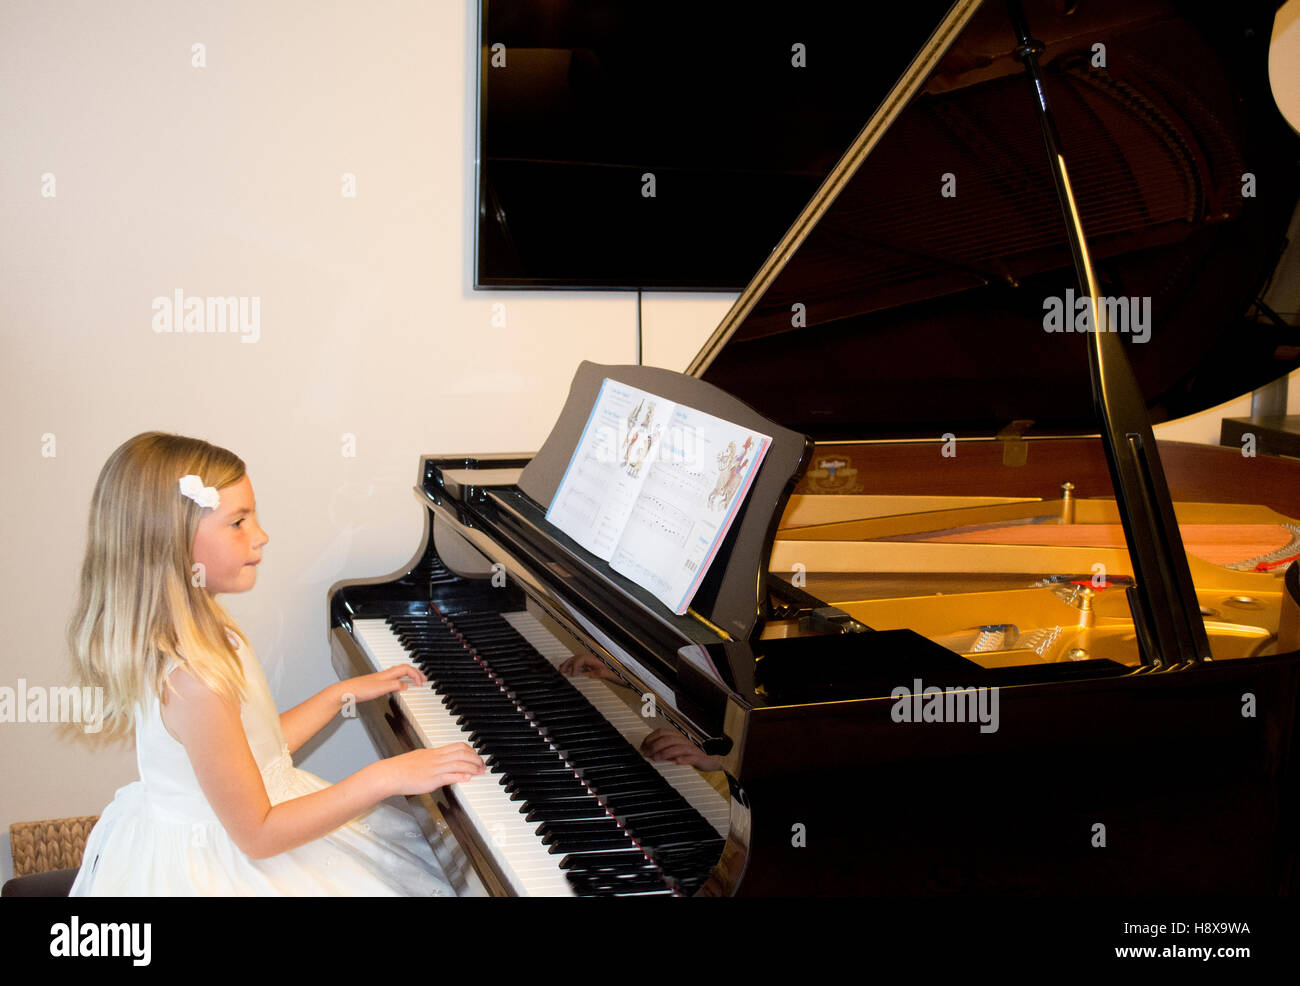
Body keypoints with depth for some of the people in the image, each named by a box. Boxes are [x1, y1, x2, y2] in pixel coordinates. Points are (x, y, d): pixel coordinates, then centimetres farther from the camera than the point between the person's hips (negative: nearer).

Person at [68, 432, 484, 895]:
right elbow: (258, 835, -26)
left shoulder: (197, 632, -2)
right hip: (216, 870, -9)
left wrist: (346, 693, 13)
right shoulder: (192, 681, -31)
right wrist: (384, 778, -27)